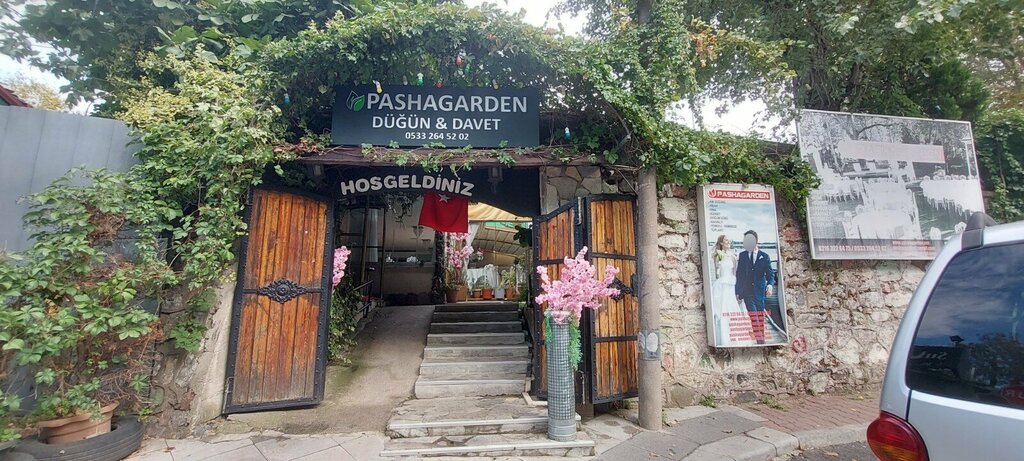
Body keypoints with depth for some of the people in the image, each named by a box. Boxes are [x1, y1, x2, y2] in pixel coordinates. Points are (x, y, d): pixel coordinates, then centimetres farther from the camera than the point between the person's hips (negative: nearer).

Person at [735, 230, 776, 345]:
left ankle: (762, 338, 14)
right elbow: (739, 274, 9)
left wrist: (770, 285, -18)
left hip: (760, 290, 0)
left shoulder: (764, 256, 5)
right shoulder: (742, 255, 8)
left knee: (760, 314, 4)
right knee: (753, 314, -9)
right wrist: (737, 292, 6)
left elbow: (770, 274, 3)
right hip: (747, 290, 0)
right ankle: (759, 339, -8)